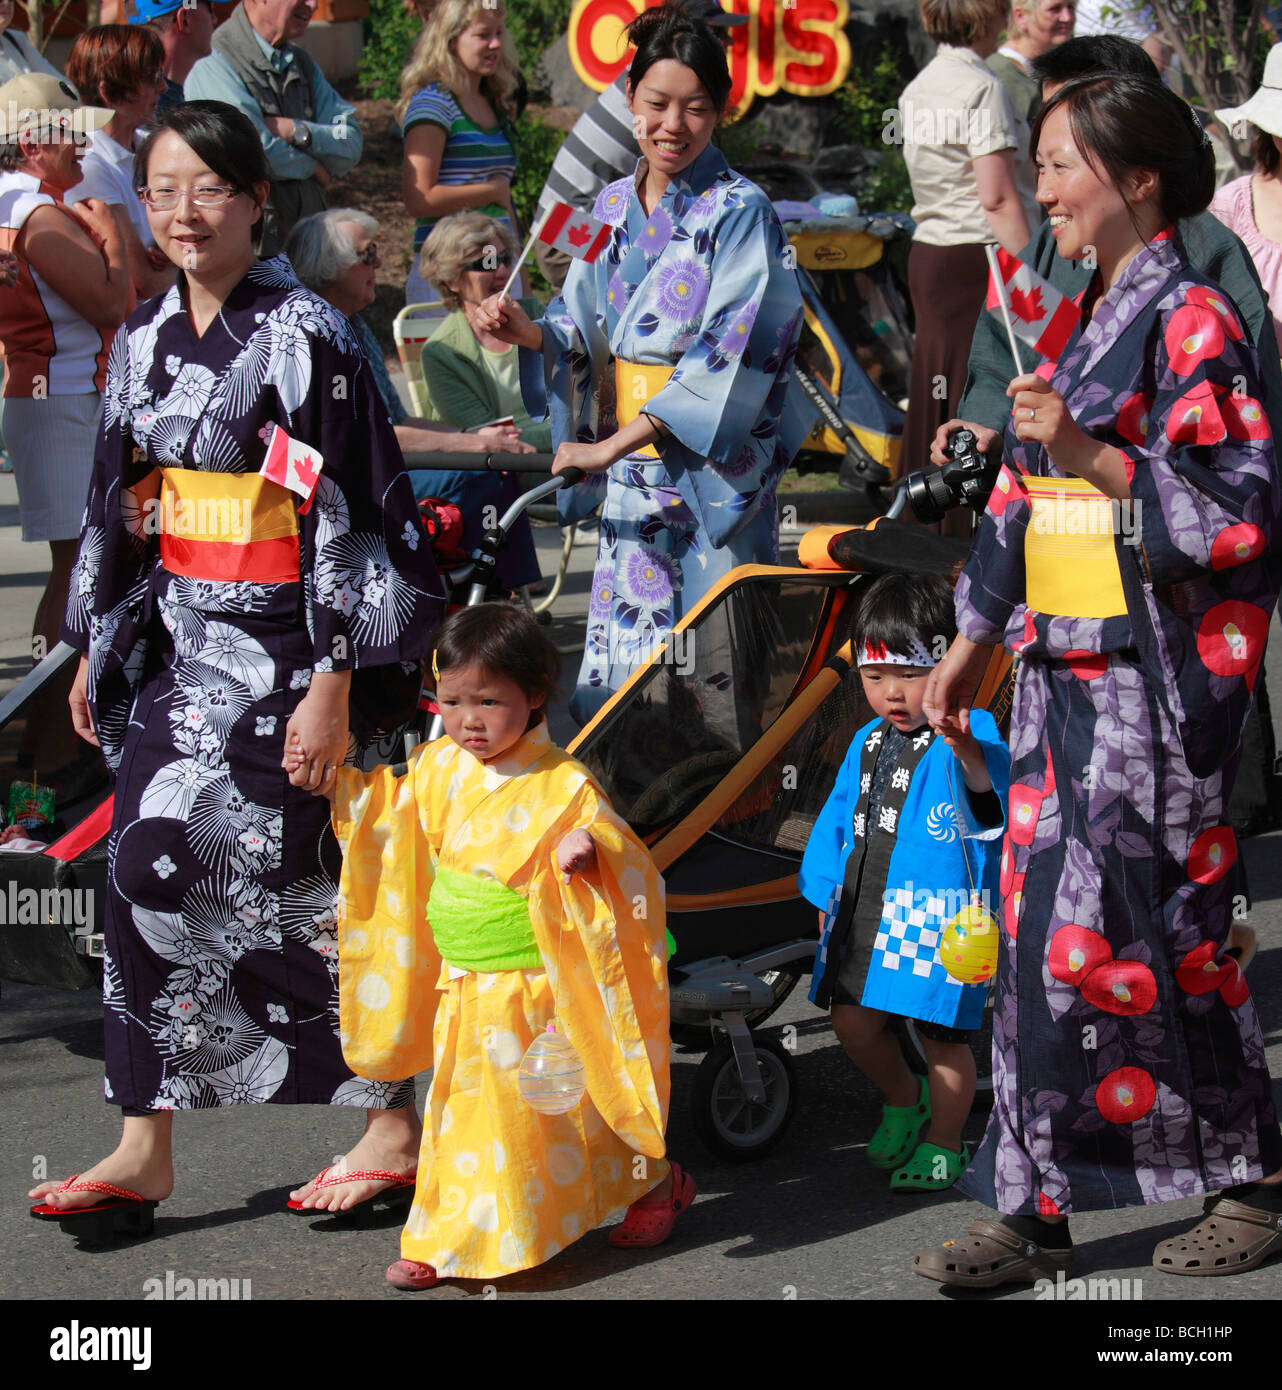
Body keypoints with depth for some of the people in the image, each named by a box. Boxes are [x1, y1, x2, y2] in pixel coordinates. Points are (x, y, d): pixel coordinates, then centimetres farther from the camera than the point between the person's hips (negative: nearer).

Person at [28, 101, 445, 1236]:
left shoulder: (304, 336, -11)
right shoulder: (145, 339, 10)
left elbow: (345, 517, -14)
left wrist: (333, 685, -18)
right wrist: (95, 647, 18)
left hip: (279, 648, -7)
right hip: (177, 644, 7)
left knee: (276, 884, -6)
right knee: (146, 873, 4)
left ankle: (393, 1128, 8)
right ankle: (146, 1151, 10)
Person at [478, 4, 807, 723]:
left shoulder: (740, 214, -9)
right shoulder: (613, 209, 11)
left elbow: (730, 354, -18)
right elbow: (586, 336, 18)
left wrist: (617, 443, -21)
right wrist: (530, 332, -6)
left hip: (714, 476, -6)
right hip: (629, 483, 6)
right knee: (618, 664, 7)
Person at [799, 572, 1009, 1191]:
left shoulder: (968, 735, -12)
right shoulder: (868, 742, 11)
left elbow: (989, 789, -34)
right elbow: (839, 819, 21)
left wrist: (965, 751, -55)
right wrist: (826, 901, 22)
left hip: (940, 909, -7)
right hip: (864, 908, 7)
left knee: (941, 1034, 2)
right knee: (852, 1021, 9)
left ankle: (943, 1146, 21)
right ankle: (904, 1099, 37)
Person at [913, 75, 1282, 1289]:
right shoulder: (1086, 321, 16)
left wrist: (1091, 458, -24)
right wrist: (974, 639, 20)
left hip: (1152, 674, -8)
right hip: (1062, 666, 8)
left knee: (1144, 935, -4)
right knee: (1041, 929, 6)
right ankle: (1034, 1213, 9)